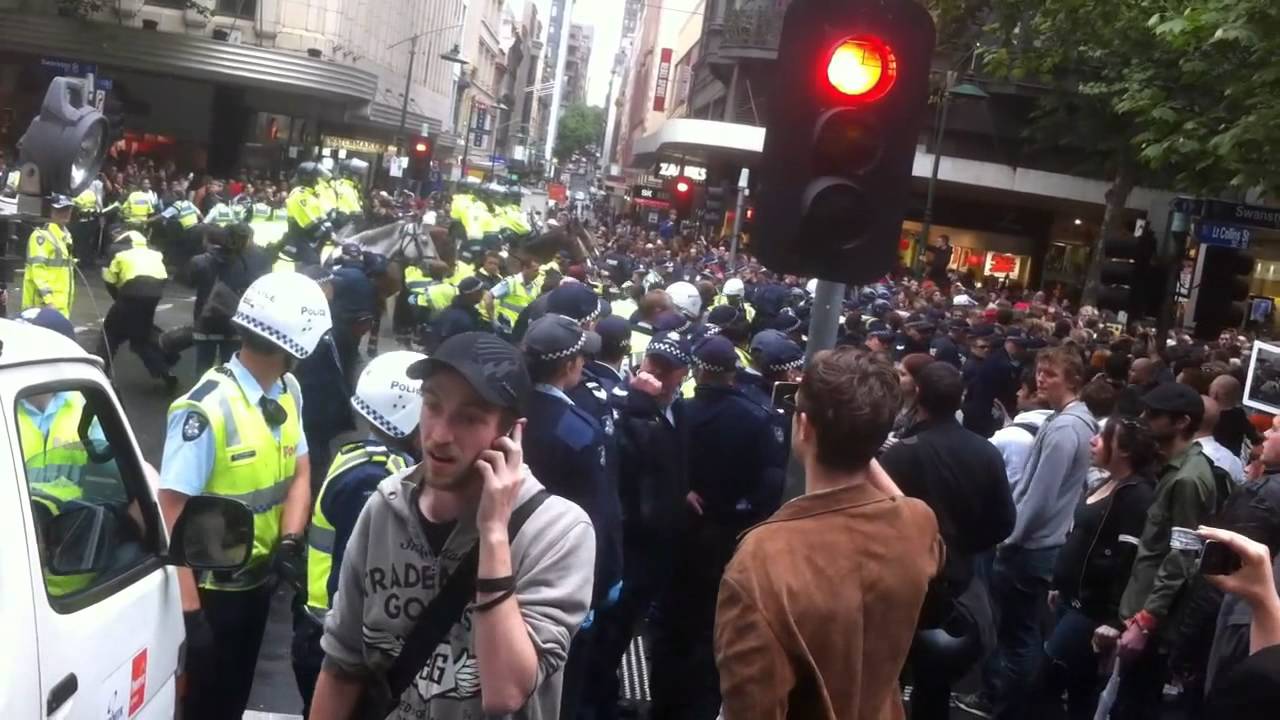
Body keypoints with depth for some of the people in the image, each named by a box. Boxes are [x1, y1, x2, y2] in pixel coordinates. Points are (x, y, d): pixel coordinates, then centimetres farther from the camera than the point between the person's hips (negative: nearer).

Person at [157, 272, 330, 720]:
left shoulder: (288, 391, -3)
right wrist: (188, 609, -26)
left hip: (259, 576, 7)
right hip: (212, 586, -7)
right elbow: (171, 511, -26)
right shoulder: (207, 409, -27)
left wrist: (290, 541, -14)